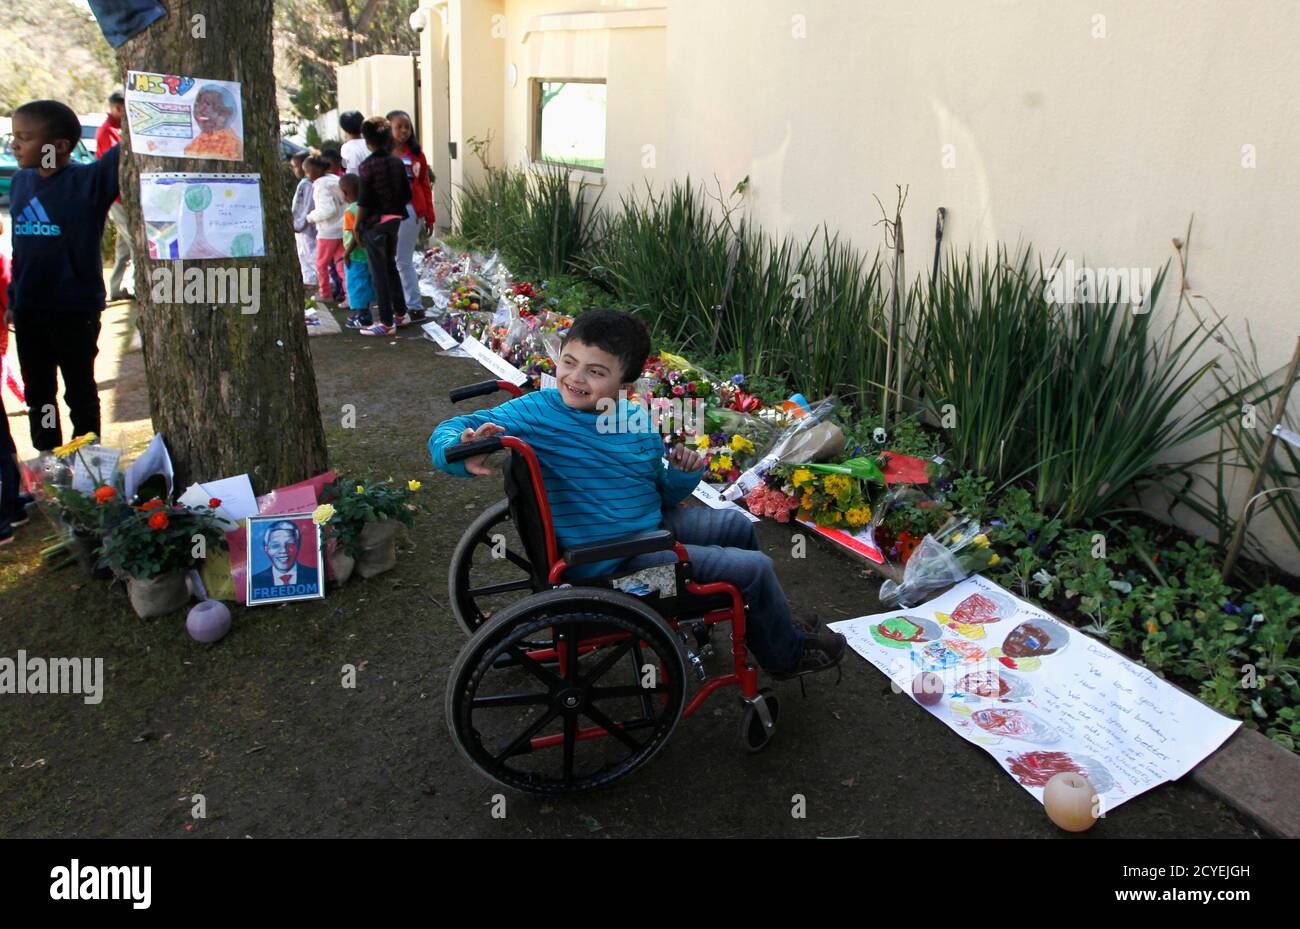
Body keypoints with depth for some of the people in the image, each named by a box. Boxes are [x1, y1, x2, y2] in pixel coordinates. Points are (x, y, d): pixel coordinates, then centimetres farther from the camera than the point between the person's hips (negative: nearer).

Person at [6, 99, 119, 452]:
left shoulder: (89, 181, -12)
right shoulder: (21, 181, 6)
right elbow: (19, 247, 12)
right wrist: (13, 299, 14)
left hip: (75, 310, -6)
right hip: (29, 310, 6)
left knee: (80, 392, 8)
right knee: (37, 393, 17)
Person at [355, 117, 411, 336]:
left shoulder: (367, 166, -14)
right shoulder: (397, 162, 3)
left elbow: (363, 201, -14)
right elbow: (406, 194, 6)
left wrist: (357, 226, -6)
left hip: (374, 222, -6)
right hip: (395, 219, 6)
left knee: (379, 271, 1)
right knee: (391, 265, 20)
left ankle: (387, 322, 3)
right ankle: (400, 314, 25)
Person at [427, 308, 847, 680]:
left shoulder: (638, 422, 0)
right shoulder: (536, 412, -19)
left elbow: (660, 495, 12)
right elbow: (450, 432, -24)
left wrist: (683, 474, -10)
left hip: (652, 525, 8)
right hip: (609, 559, -8)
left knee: (737, 524, 24)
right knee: (754, 567, -6)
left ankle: (765, 623, 47)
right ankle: (786, 653, 24)